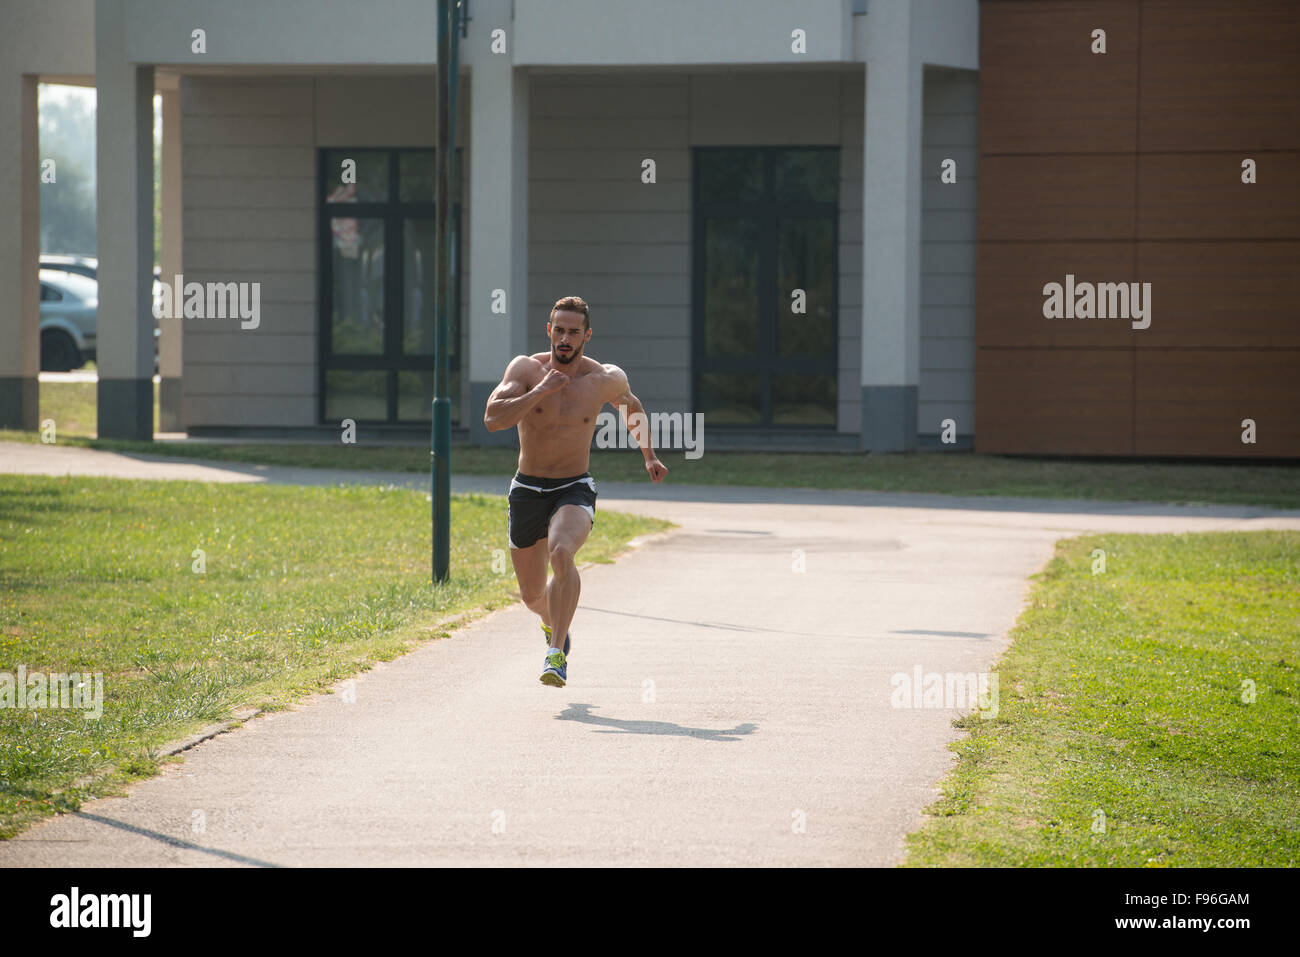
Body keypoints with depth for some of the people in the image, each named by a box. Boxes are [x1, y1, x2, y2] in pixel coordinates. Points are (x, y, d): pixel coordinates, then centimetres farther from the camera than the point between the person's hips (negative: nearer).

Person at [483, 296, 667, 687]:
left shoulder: (606, 379, -5)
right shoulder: (526, 368, -8)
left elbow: (632, 406, 19)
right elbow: (492, 419, -21)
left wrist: (649, 456, 22)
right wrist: (540, 391, -26)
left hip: (574, 490, -2)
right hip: (527, 491, 2)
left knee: (561, 553, -34)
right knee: (533, 596, 12)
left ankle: (557, 653, -32)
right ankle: (553, 624, 49)